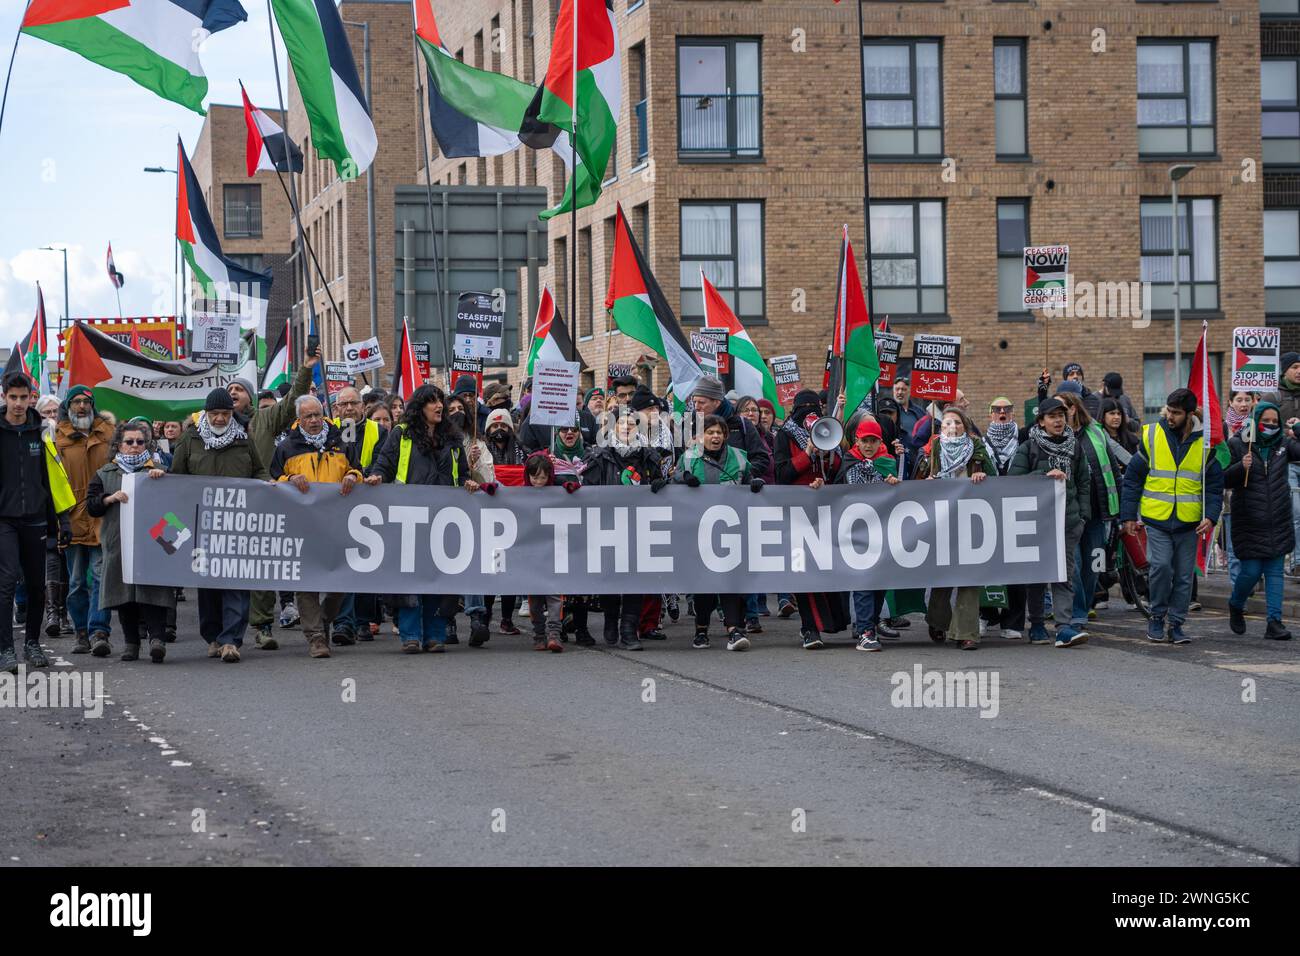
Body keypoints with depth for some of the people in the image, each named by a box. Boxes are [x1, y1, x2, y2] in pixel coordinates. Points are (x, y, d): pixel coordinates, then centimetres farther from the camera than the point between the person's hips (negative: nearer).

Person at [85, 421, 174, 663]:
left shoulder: (157, 470, 13)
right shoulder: (105, 474, 16)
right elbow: (91, 506, 10)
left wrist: (162, 477, -12)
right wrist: (111, 498, -7)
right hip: (119, 543, 2)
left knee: (153, 590, -13)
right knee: (125, 594, 3)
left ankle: (157, 638, -21)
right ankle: (131, 643, 11)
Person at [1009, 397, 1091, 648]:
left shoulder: (1074, 446, 11)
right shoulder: (1028, 447, -1)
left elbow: (1083, 483, 17)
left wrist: (1083, 515, 7)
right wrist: (1046, 475, -16)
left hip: (1069, 521, 2)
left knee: (1065, 574, -5)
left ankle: (1064, 627, -11)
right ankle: (1037, 625, 16)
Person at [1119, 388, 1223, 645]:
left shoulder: (1205, 442, 2)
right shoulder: (1152, 436, -1)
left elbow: (1215, 485, 7)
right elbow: (1132, 478, 4)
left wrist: (1211, 516, -7)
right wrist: (1128, 516, -1)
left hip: (1189, 522, 2)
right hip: (1156, 518, -2)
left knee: (1184, 574, 5)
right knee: (1161, 565, -16)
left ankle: (1176, 624, 17)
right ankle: (1157, 617, 3)